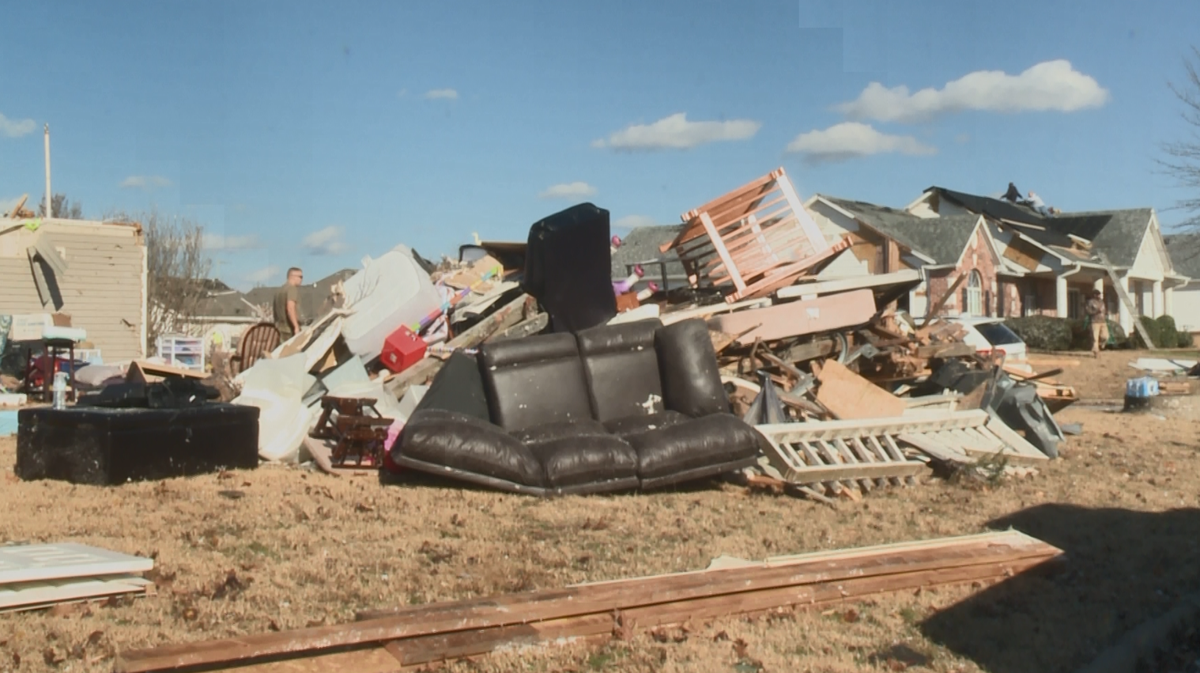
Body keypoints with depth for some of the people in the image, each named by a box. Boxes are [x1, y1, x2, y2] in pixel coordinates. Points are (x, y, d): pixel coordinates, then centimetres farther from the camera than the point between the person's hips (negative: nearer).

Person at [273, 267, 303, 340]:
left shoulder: (279, 290, 17)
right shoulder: (292, 288, -11)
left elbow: (273, 308, 24)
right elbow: (290, 308, -24)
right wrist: (296, 326, -25)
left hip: (280, 327, 9)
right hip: (290, 328, -9)